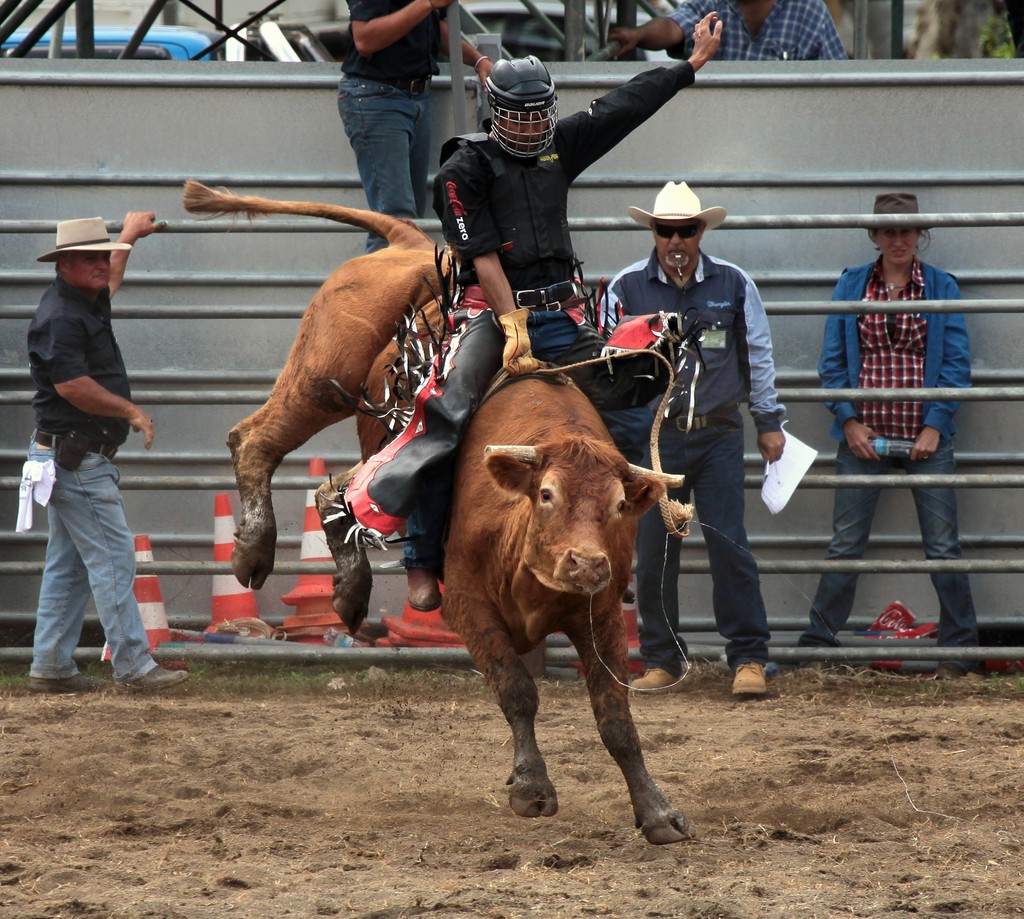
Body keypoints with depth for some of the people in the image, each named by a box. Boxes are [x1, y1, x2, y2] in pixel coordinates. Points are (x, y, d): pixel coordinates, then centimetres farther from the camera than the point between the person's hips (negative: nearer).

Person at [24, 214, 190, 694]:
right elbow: (72, 386, -27)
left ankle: (51, 667, 15)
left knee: (68, 564, 12)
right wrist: (132, 412, -18)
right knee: (112, 558, -11)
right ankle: (134, 667, -12)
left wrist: (128, 236, 49)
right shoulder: (60, 317, -19)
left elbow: (108, 282, 38)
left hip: (78, 456, 11)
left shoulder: (87, 301, 12)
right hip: (74, 455, -11)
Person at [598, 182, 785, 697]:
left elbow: (758, 356, 13)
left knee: (728, 544, -6)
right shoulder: (626, 289, 1)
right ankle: (661, 660, 13)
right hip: (652, 437, 1)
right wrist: (607, 432, 8)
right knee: (653, 551, 2)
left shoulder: (734, 285, 3)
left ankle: (749, 659, 0)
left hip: (718, 436, 0)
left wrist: (769, 422, 14)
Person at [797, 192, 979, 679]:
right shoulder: (850, 286, 6)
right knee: (845, 544, 4)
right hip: (863, 435, 1)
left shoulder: (942, 288, 2)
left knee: (943, 545, 0)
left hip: (925, 437, -1)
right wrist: (849, 421, -5)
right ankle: (816, 647, 11)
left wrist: (935, 426, -9)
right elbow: (832, 361, 6)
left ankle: (958, 651, 6)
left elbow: (957, 364, 0)